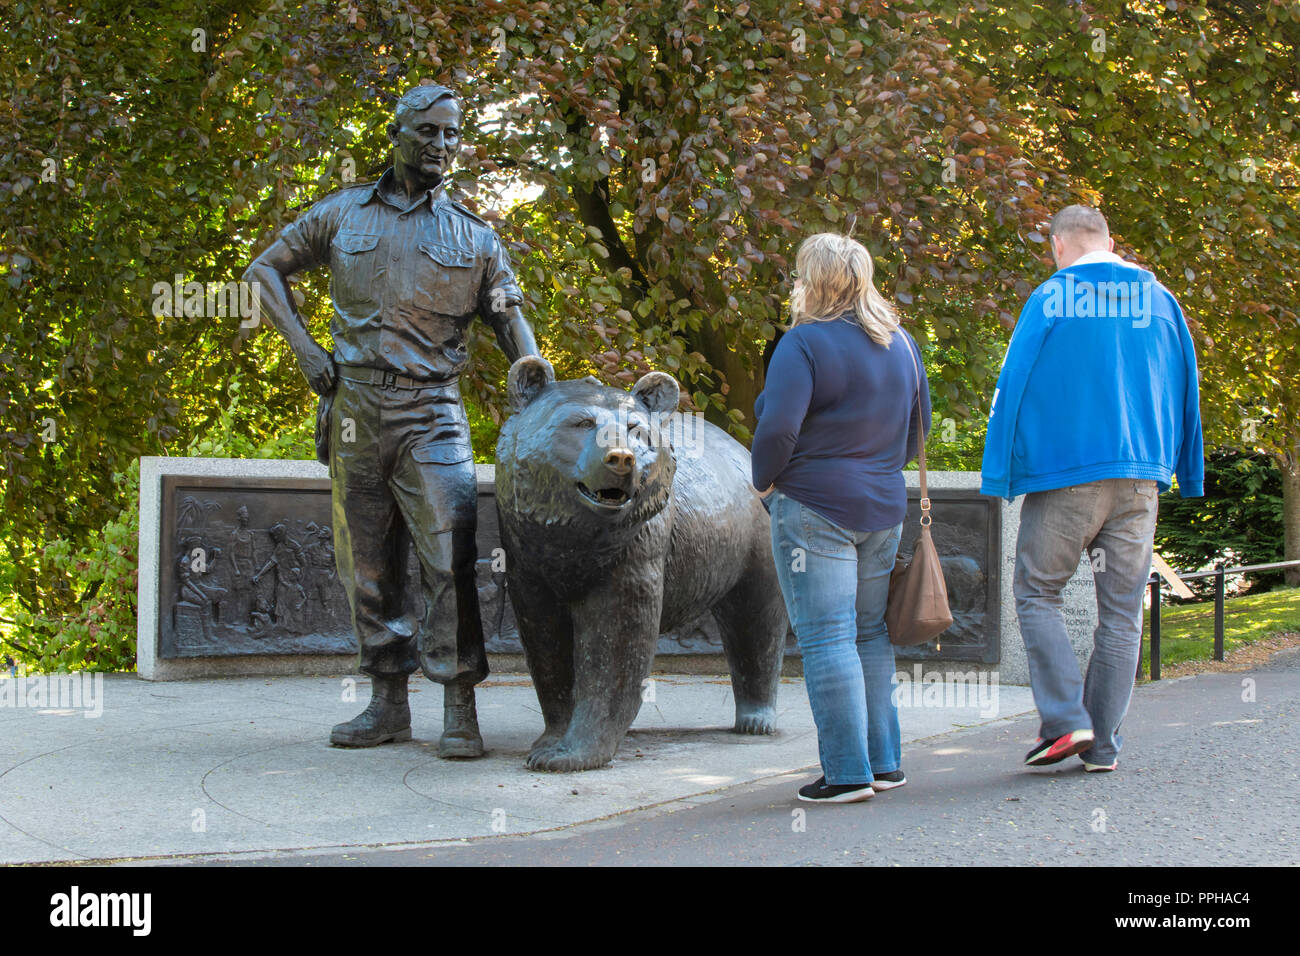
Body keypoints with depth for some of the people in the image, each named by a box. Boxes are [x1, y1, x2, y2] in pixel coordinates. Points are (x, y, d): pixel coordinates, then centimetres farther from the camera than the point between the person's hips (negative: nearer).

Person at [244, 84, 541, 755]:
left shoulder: (473, 237, 9)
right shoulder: (342, 214, 10)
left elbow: (510, 322, 10)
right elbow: (266, 270, 17)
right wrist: (303, 349, 3)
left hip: (431, 414, -2)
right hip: (353, 410, 2)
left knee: (450, 559, -13)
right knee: (365, 563, 6)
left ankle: (459, 709, -8)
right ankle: (388, 704, 17)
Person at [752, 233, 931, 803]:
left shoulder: (804, 343, -13)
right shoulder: (901, 344, 10)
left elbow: (778, 428, -21)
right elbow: (917, 427, 17)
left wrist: (765, 482, -5)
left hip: (813, 508, -7)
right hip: (884, 508, 7)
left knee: (827, 639, -4)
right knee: (871, 634, 15)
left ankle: (847, 773, -3)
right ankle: (884, 762, 19)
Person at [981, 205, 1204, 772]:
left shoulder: (1050, 299, -4)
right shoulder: (1161, 301, 9)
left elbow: (1014, 389, -6)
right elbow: (1186, 393, 14)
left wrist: (1001, 476, -2)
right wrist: (1188, 475, 21)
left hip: (1065, 473, -4)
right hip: (1140, 477, 4)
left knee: (1037, 592, 8)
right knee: (1122, 611, 7)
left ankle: (1065, 719, -5)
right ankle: (1103, 745, 9)